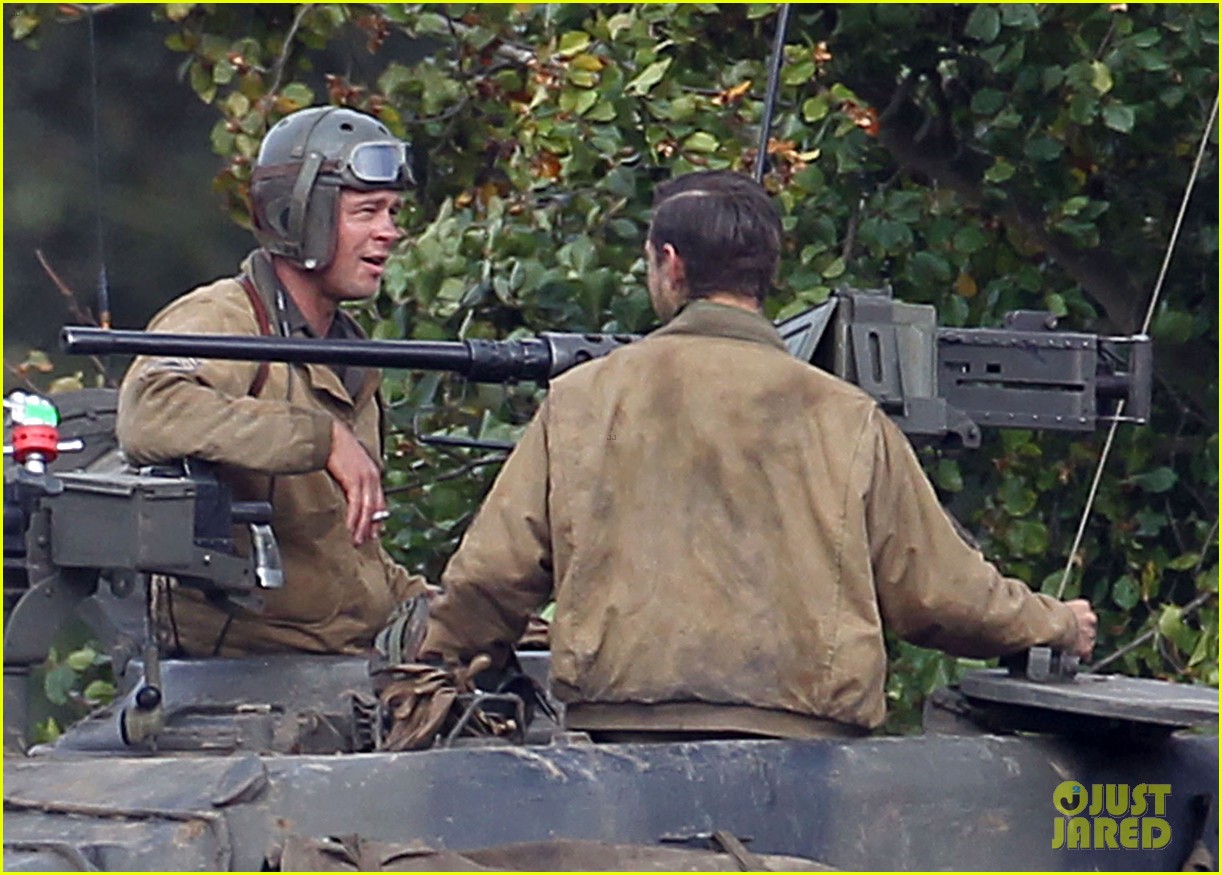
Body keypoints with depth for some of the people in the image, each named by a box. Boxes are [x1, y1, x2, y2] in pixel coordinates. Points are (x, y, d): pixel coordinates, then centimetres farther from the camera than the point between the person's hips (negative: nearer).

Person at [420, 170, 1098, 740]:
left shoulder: (583, 399, 9)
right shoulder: (847, 419, 9)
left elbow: (492, 574, 10)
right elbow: (935, 591, 13)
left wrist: (435, 664, 29)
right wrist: (1052, 625, 32)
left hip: (623, 723, 0)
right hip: (799, 731, 0)